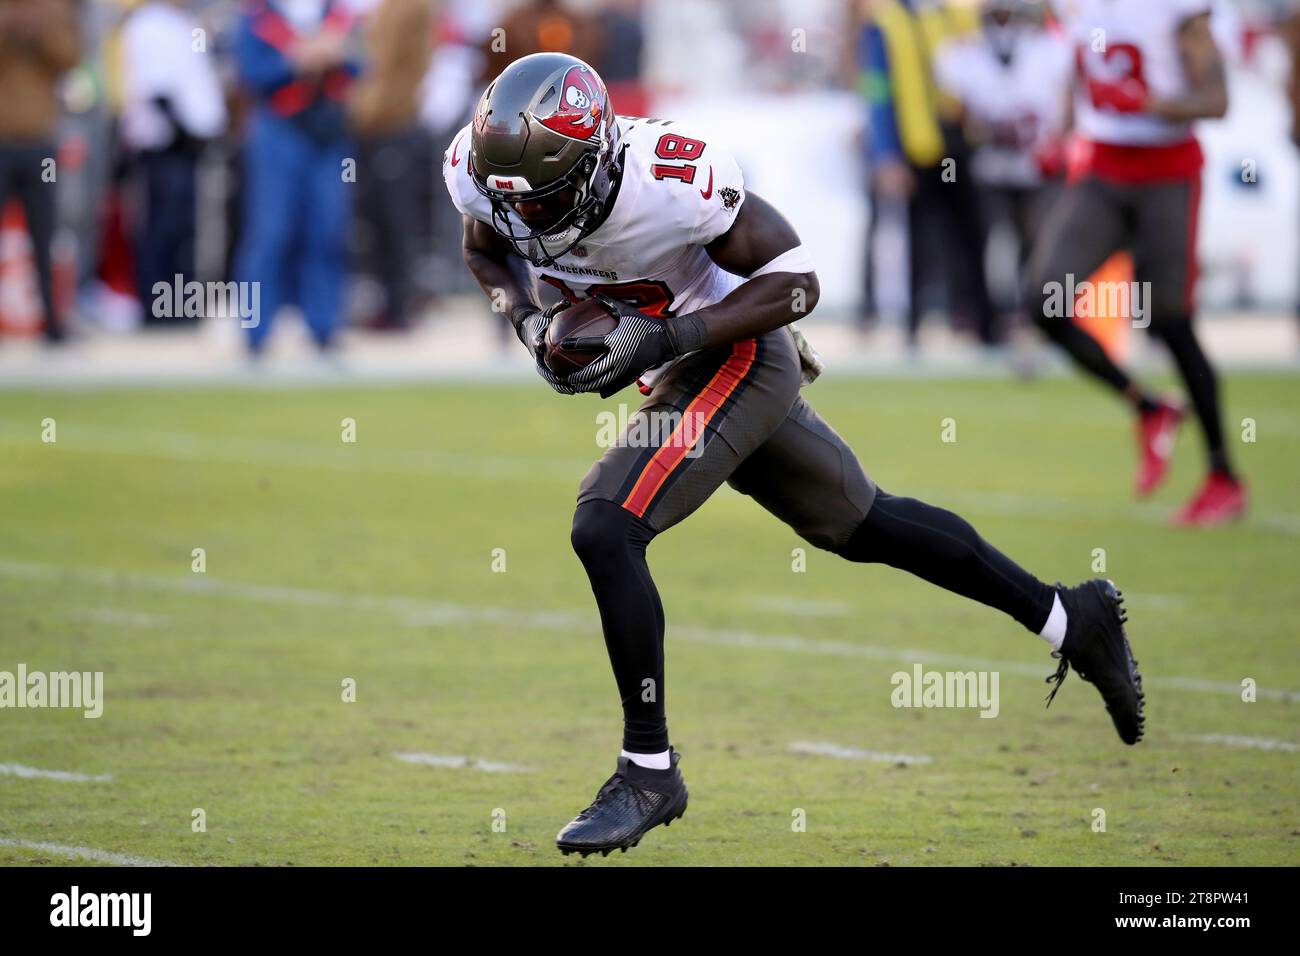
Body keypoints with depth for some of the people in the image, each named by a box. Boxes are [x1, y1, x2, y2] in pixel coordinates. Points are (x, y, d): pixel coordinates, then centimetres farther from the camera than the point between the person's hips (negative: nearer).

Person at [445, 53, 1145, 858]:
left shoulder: (673, 178, -34)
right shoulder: (481, 169, -16)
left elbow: (796, 281, -22)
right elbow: (487, 253, 8)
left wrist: (660, 340, -31)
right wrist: (527, 322, -13)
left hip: (738, 359, -8)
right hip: (682, 366, 8)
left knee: (605, 532, -22)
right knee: (862, 526, 21)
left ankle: (650, 770, -8)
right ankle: (1074, 620, 37)